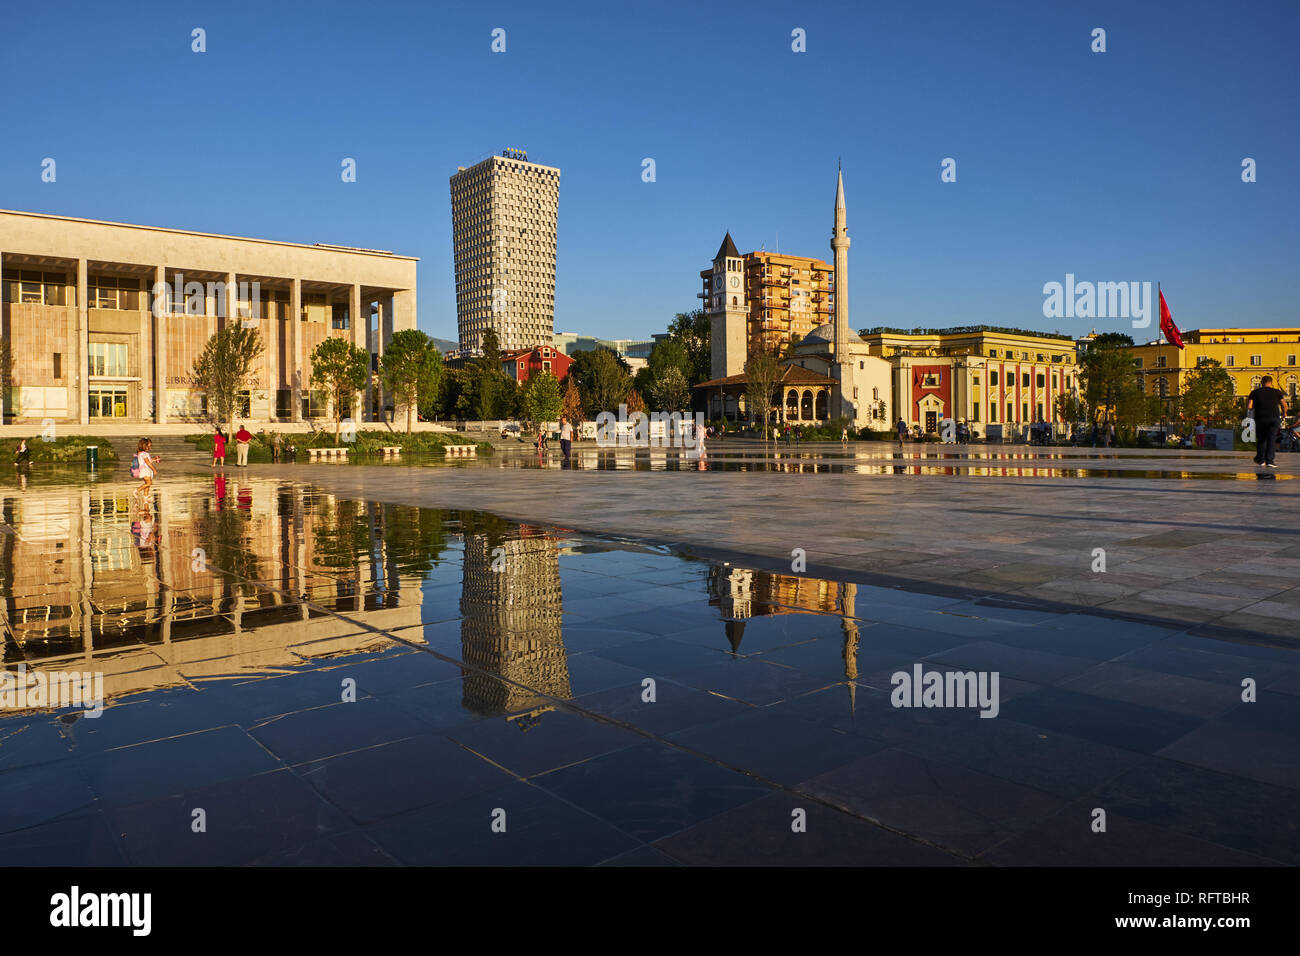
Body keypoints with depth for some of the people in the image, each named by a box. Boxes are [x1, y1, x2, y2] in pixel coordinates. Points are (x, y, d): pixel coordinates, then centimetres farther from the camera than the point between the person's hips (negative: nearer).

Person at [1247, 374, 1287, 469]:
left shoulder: (1255, 392, 5)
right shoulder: (1277, 392, 6)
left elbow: (1249, 406, -4)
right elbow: (1284, 405, 2)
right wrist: (1284, 413, 20)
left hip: (1260, 418, 0)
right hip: (1274, 417, 0)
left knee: (1261, 439, 15)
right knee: (1272, 439, 0)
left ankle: (1260, 459, 24)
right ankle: (1269, 461, -9)